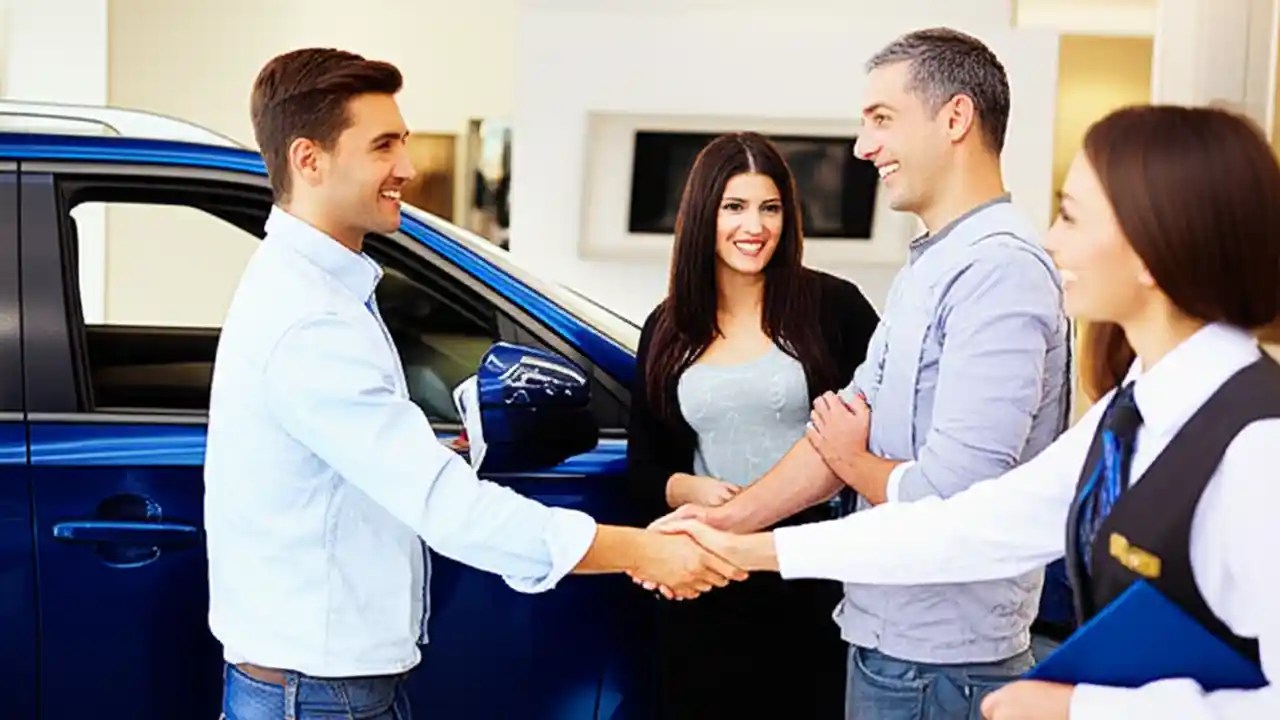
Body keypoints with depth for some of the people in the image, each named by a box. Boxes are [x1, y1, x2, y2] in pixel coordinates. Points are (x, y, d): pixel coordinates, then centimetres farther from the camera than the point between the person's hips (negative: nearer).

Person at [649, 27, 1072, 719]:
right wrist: (729, 518, 0)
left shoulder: (998, 271, -22)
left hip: (936, 657, -9)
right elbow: (850, 422, 10)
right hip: (890, 631, 9)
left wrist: (851, 462, -8)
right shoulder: (927, 265, 11)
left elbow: (951, 496, -28)